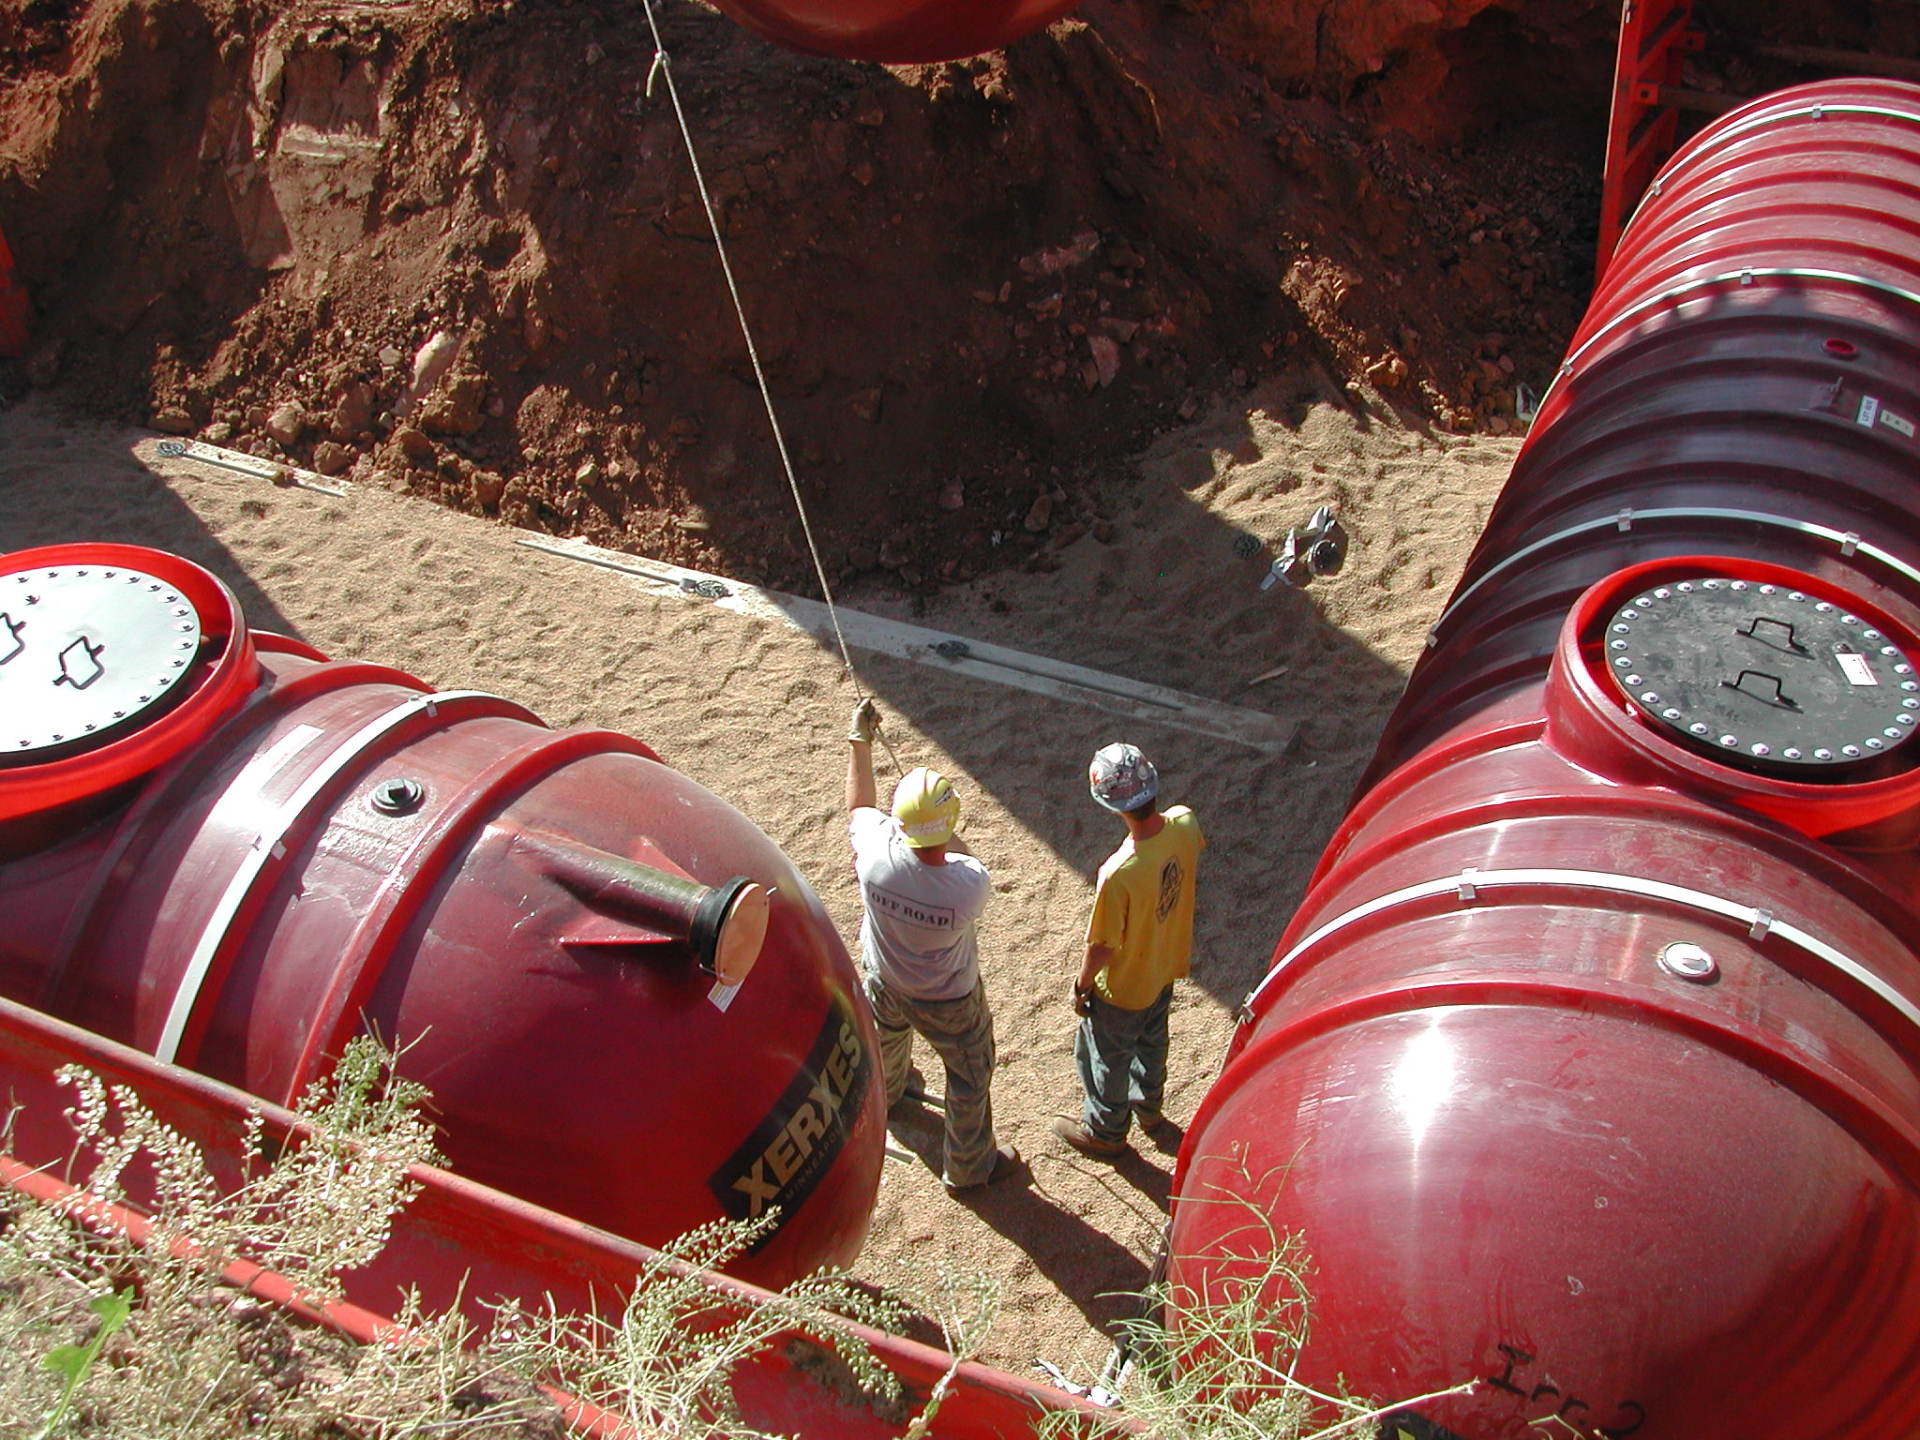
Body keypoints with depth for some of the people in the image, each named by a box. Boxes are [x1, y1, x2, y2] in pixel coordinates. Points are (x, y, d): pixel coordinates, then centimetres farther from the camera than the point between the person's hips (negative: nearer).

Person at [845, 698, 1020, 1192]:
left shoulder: (876, 853, -36)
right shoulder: (971, 883, -40)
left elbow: (859, 806, -12)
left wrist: (859, 742, 0)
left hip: (883, 983, 4)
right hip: (949, 1003, -4)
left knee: (885, 1041, 37)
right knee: (970, 1078, 23)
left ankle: (884, 1095, 70)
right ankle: (969, 1166, 45)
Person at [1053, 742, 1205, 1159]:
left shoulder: (1119, 874, -42)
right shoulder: (1185, 823, -24)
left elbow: (1103, 946, -26)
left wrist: (1082, 985, -8)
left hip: (1124, 988, -6)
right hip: (1167, 967, 6)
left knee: (1106, 1058, 23)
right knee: (1151, 1039, 33)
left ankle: (1105, 1131, 47)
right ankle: (1148, 1104, 59)